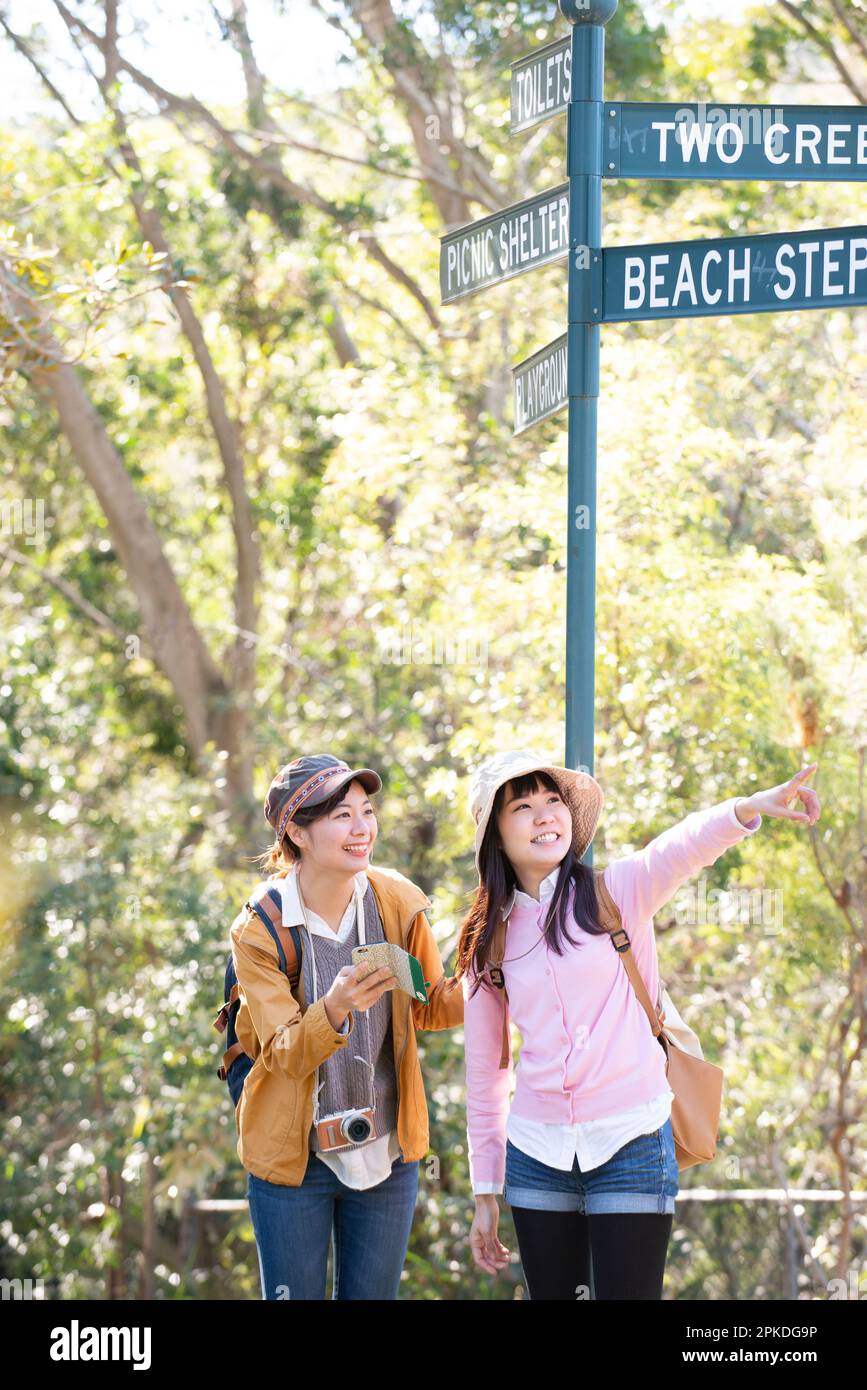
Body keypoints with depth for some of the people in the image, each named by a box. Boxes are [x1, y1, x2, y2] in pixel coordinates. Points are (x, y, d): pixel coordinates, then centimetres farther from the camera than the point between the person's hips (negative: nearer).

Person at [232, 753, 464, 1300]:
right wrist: (334, 1009, -40)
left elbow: (430, 1007, 7)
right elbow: (284, 1055, -20)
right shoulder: (261, 931, -14)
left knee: (372, 1294, 11)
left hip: (386, 1151, 3)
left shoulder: (397, 902, -5)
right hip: (294, 1153, -3)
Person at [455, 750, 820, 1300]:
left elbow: (688, 845, -25)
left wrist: (748, 808, -46)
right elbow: (485, 1073, 14)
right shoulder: (489, 940, 7)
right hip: (537, 1151, 3)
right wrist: (485, 1194, 14)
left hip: (631, 1145, -3)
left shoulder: (619, 891, -2)